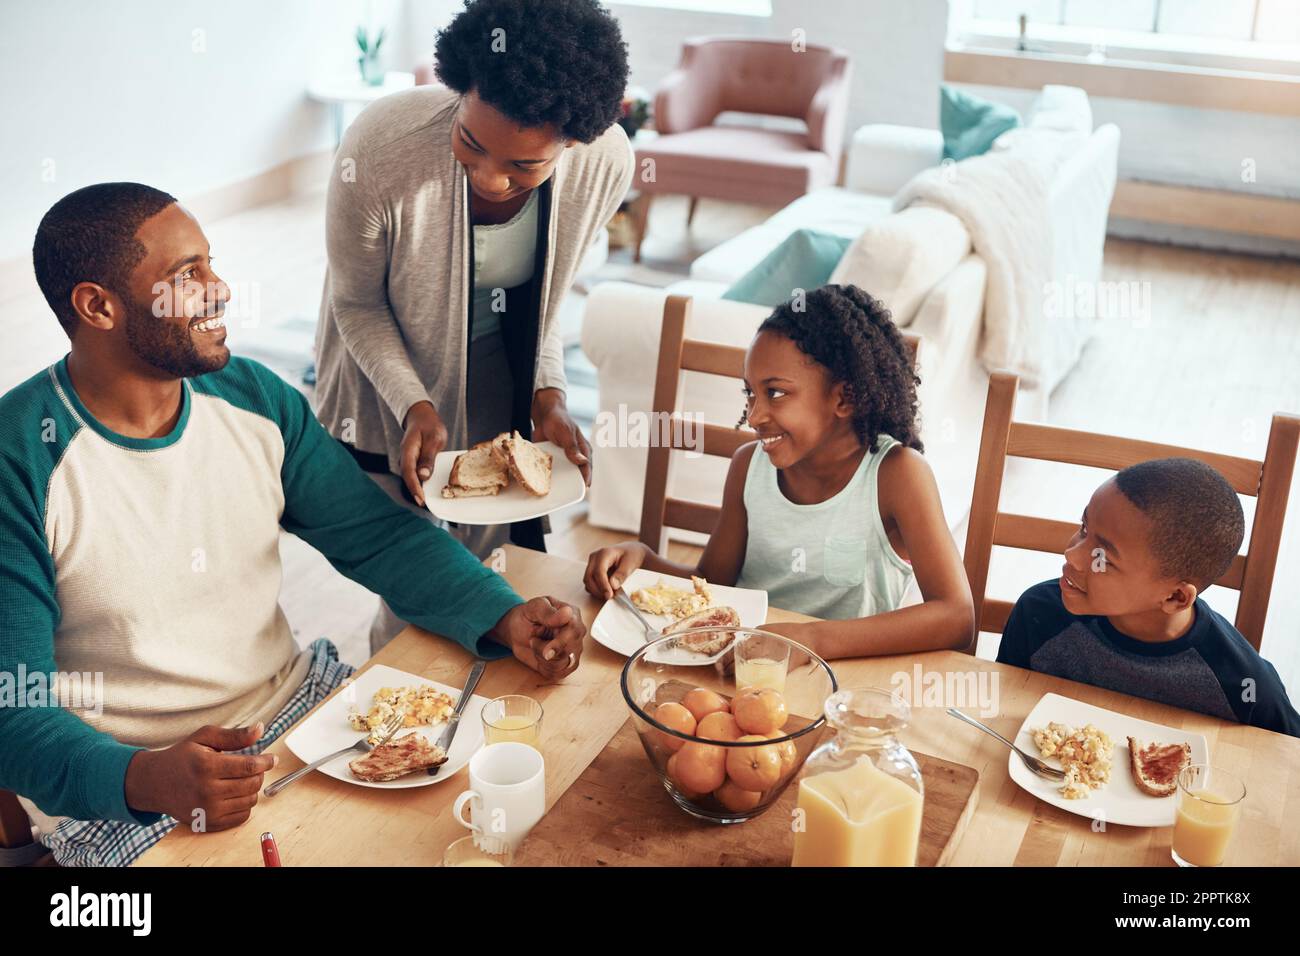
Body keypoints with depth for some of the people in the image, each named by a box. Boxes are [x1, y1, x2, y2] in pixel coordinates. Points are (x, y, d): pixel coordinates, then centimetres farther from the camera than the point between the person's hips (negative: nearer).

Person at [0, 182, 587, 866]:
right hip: (117, 787, -5)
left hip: (292, 702, 5)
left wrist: (504, 617, -13)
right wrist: (147, 780, -37)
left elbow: (381, 536, 4)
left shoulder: (254, 399, 0)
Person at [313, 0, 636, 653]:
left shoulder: (606, 163, -24)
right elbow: (357, 303, -16)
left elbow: (547, 288, -3)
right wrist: (414, 406, -27)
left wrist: (547, 394, -14)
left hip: (501, 379, 3)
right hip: (389, 383, -3)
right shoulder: (381, 149, -34)